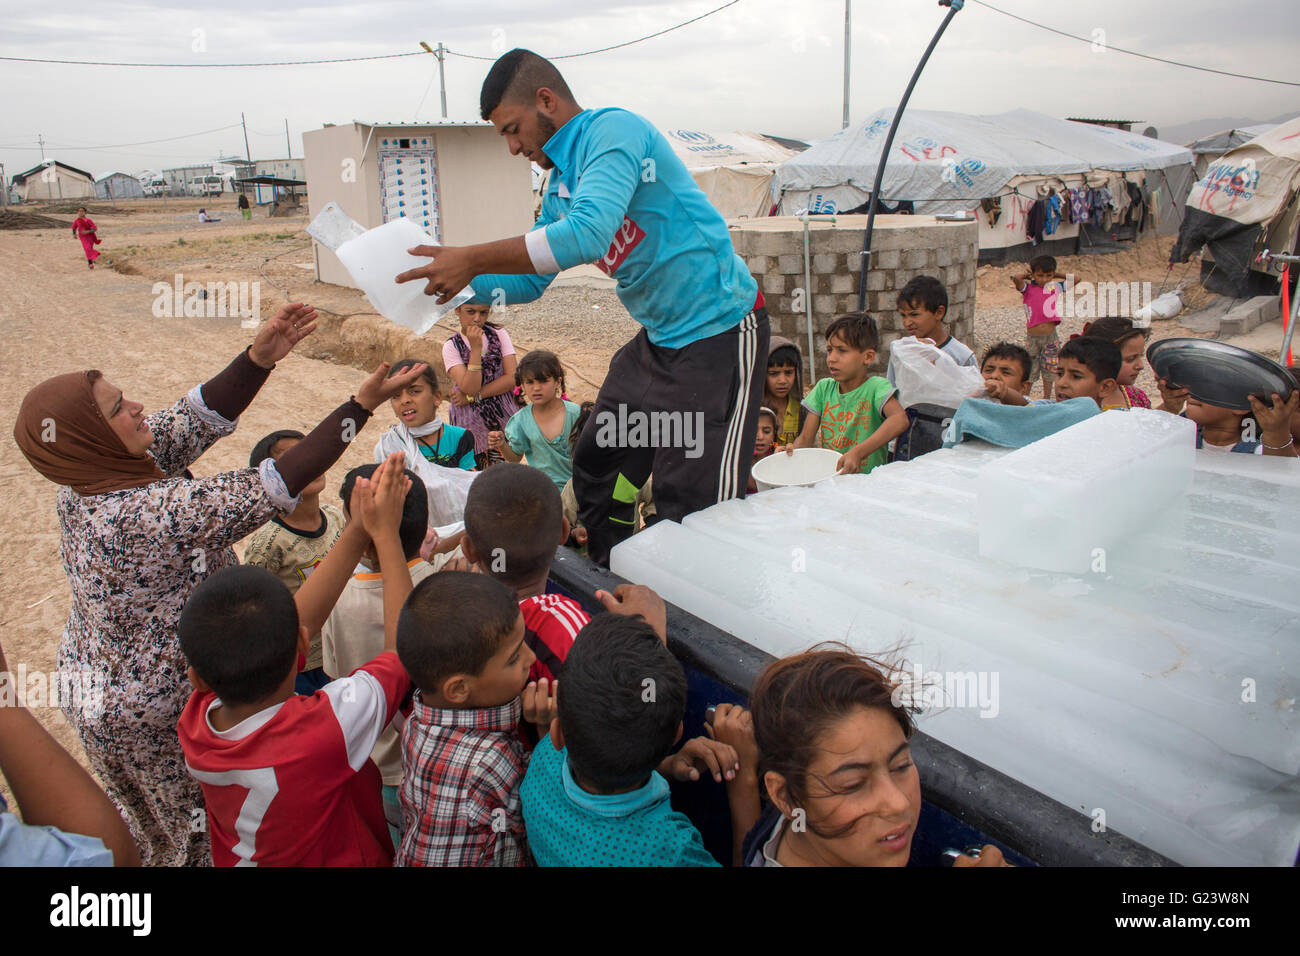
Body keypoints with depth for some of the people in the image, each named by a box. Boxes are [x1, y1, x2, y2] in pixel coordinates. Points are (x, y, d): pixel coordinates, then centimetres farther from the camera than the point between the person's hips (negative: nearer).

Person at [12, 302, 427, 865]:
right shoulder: (136, 517, -38)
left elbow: (195, 422, -13)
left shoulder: (89, 474, -12)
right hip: (154, 712, -8)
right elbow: (265, 492, -39)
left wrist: (259, 358, -26)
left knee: (156, 818, 33)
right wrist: (361, 406, -37)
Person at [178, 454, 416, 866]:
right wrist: (386, 533, -17)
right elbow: (404, 645, -23)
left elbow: (301, 618, -15)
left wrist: (358, 530, -15)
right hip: (343, 859, -4)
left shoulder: (197, 722, -23)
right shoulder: (327, 729, -38)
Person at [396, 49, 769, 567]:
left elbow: (588, 233, -32)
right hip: (658, 338, 10)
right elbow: (530, 280, 18)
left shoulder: (613, 130, -16)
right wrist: (451, 278, 4)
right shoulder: (560, 185, 13)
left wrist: (472, 259, -28)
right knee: (597, 472, 15)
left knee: (694, 508, -7)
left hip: (720, 330, -10)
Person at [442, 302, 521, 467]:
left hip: (505, 416, 1)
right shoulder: (451, 346, -2)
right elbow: (470, 388, -15)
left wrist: (473, 396, -11)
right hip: (472, 421, -1)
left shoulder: (499, 334, 3)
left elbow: (512, 378, -6)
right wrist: (476, 348, -21)